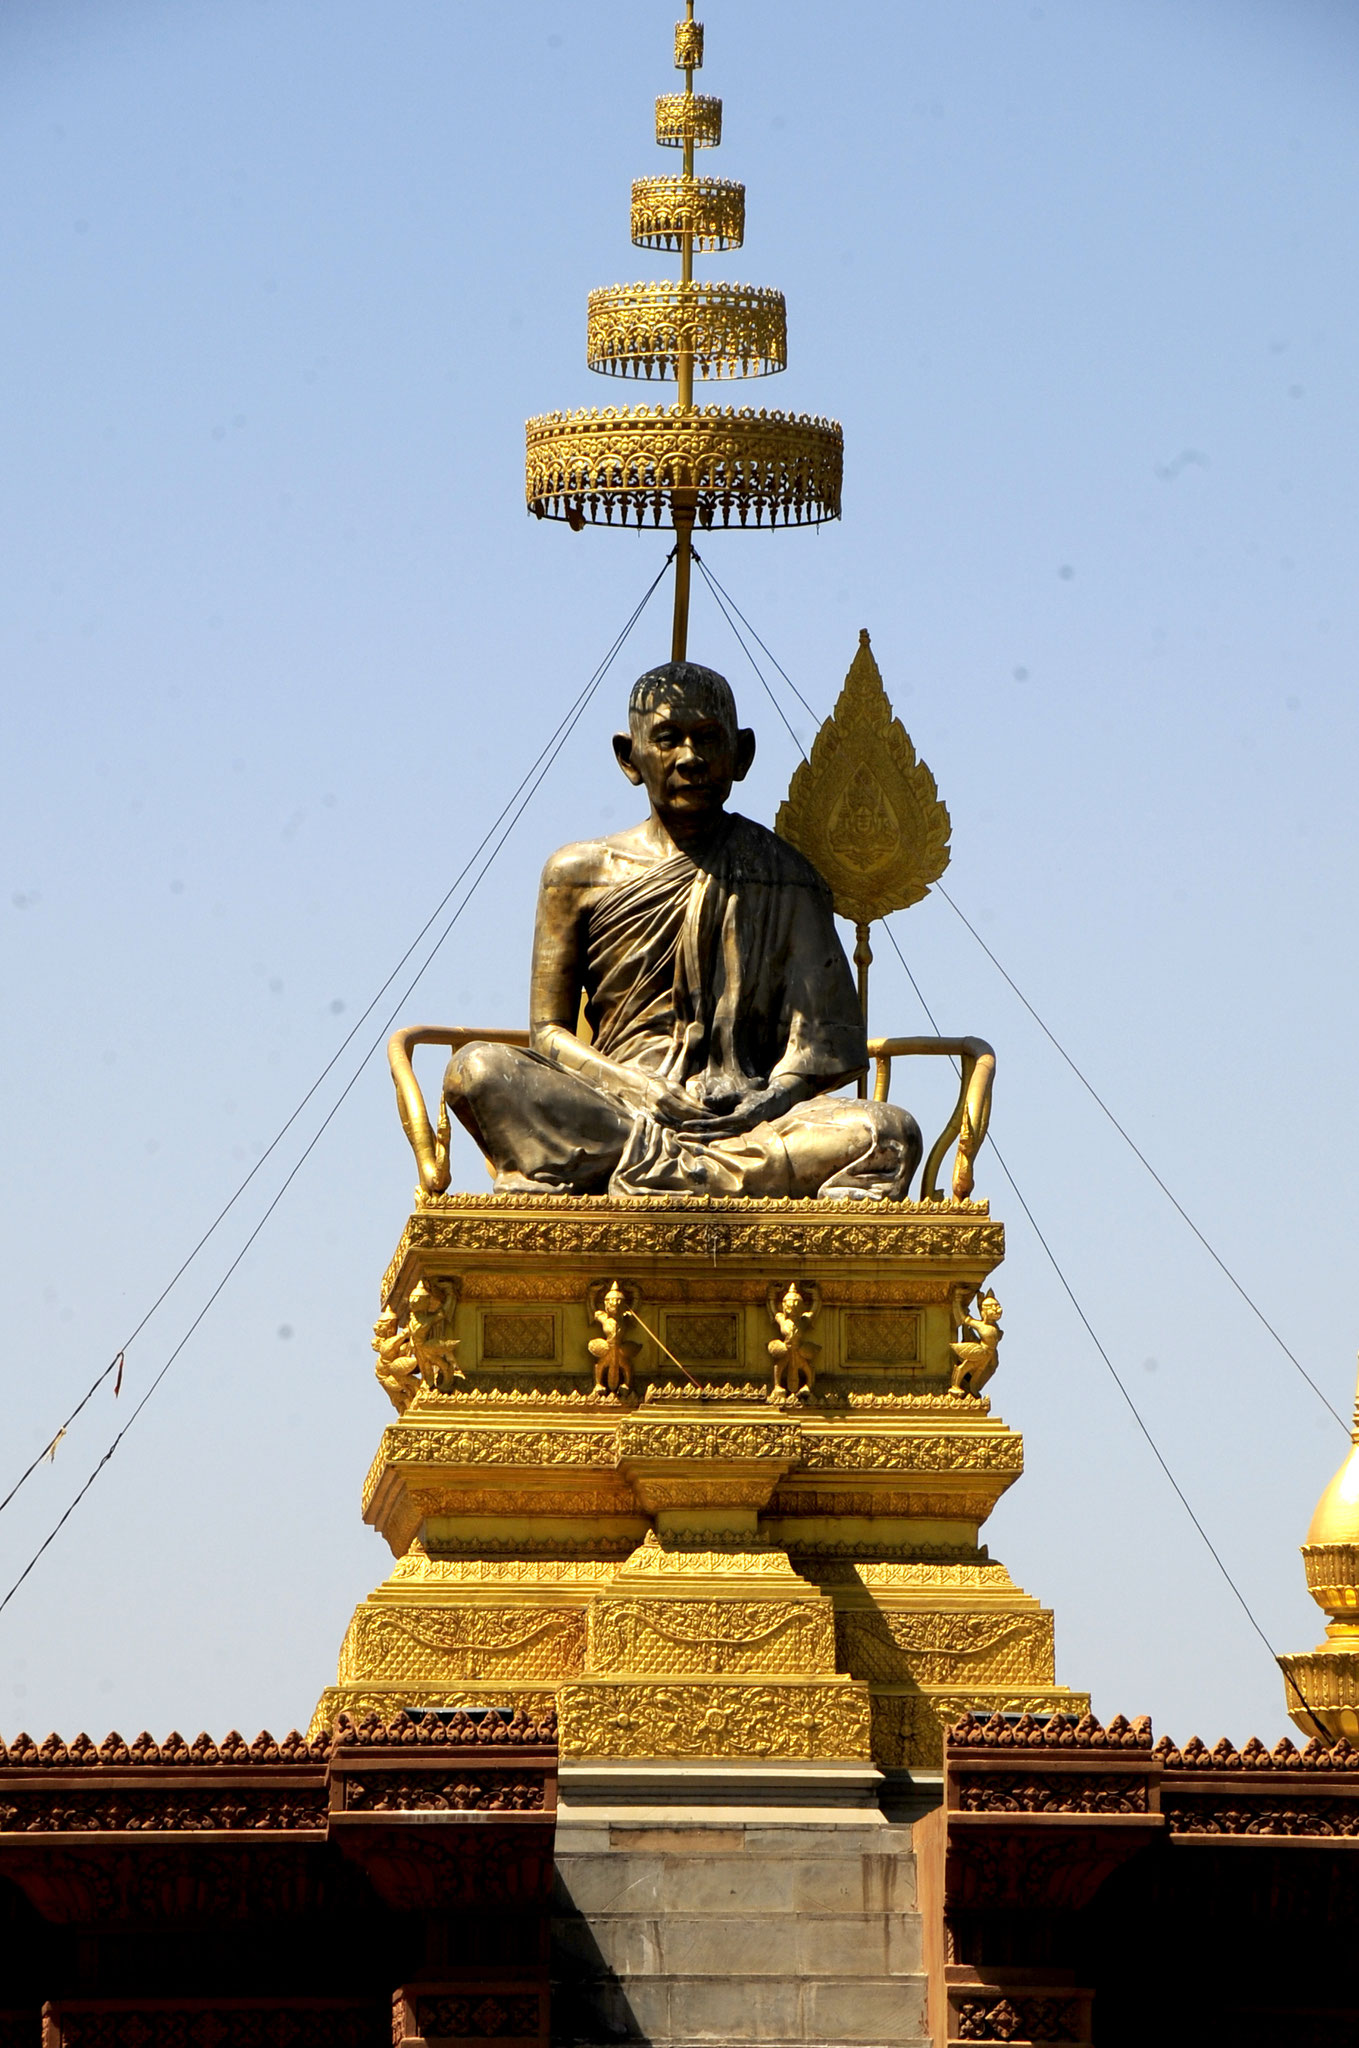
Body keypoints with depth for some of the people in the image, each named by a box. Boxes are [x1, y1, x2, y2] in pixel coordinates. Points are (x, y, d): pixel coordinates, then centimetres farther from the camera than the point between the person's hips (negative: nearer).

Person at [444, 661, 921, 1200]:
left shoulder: (784, 880, 13)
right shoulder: (581, 872, 13)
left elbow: (815, 1038, 7)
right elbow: (549, 1033, 9)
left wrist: (775, 1096, -17)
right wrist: (640, 1091, -11)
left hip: (741, 1114, 0)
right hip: (611, 1108, 0)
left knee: (891, 1133, -30)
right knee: (477, 1070, -29)